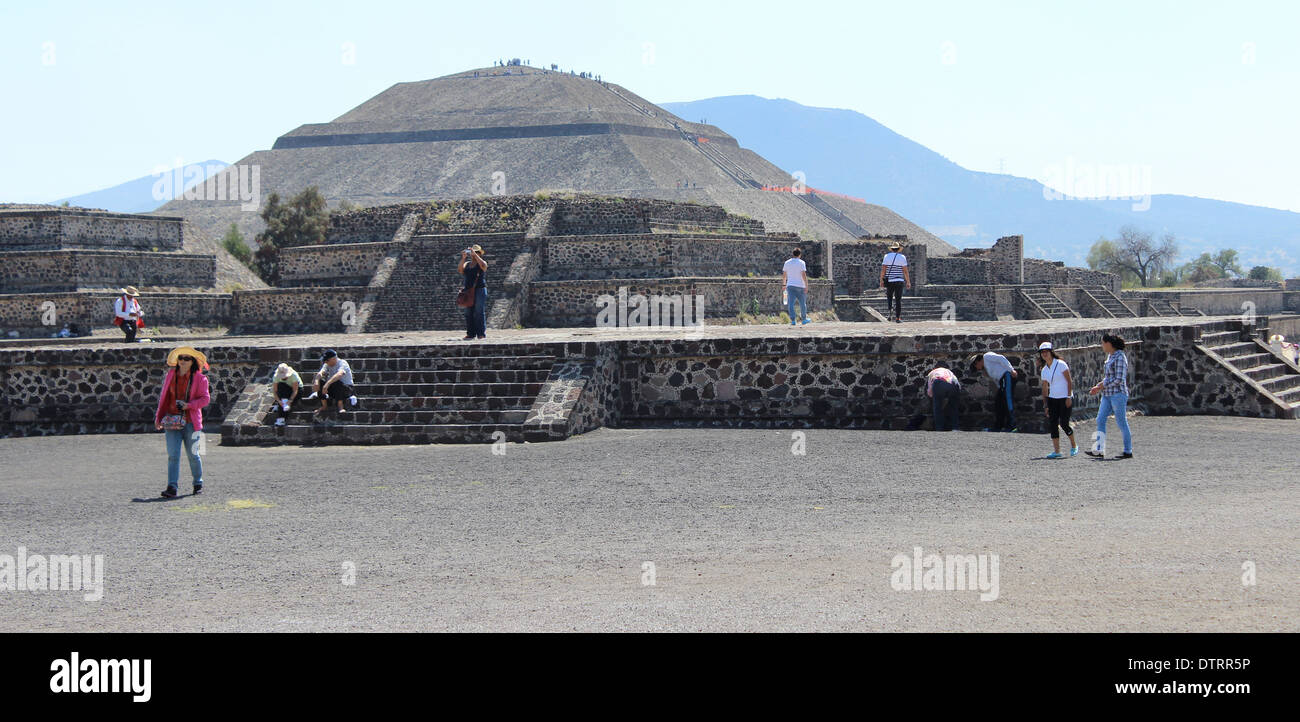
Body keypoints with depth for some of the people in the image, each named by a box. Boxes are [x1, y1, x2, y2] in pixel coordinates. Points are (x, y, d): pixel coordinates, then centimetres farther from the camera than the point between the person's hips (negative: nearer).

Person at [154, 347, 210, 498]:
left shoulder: (199, 378, 0)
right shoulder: (170, 376, 10)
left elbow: (205, 399, -5)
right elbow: (164, 398, 16)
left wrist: (189, 405, -19)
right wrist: (158, 418, 12)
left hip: (191, 421, -2)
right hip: (172, 421, 2)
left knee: (192, 454, 6)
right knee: (173, 455, -7)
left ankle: (198, 484, 25)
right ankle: (172, 487, -12)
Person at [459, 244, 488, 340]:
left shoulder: (481, 263, 3)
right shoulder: (467, 264, 16)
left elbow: (483, 265, -20)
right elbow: (461, 269, -1)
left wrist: (474, 254, -18)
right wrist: (463, 258, -11)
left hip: (479, 290, -5)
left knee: (479, 312, -8)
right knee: (468, 313, 2)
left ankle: (481, 334, -7)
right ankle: (470, 334, 5)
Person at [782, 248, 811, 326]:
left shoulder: (787, 263, 7)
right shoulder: (801, 263, -4)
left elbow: (784, 275, 14)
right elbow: (804, 275, -13)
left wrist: (784, 284, 27)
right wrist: (806, 286, -12)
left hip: (790, 285, 2)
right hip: (800, 286, -2)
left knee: (791, 303, -5)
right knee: (802, 303, 13)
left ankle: (793, 320, -18)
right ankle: (804, 319, 25)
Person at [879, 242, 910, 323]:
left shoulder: (887, 256, 0)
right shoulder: (902, 257, -1)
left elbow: (883, 269, -5)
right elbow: (905, 271, -4)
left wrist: (881, 280, 2)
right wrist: (908, 282, 2)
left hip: (889, 281, 1)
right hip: (899, 281, -1)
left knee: (889, 298, 17)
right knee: (898, 300, 3)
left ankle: (890, 312, -5)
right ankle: (898, 318, -1)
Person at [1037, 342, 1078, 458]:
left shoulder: (1060, 364, -8)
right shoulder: (1044, 370, 9)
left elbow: (1069, 381, -8)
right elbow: (1045, 388, 14)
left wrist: (1069, 397, -14)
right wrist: (1045, 405, 10)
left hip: (1065, 399, -6)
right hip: (1052, 399, 6)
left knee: (1064, 424, -10)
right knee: (1052, 424, -4)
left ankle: (1074, 446, 13)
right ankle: (1056, 451, -1)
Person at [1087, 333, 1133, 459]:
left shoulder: (1120, 358, -15)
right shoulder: (1110, 356, 14)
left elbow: (1118, 379, -19)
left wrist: (1101, 386, -14)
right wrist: (1098, 387, 9)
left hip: (1118, 393, -9)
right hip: (1107, 394, 9)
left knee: (1122, 422, -3)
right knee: (1100, 420, 3)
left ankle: (1128, 451, 5)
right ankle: (1100, 450, 3)